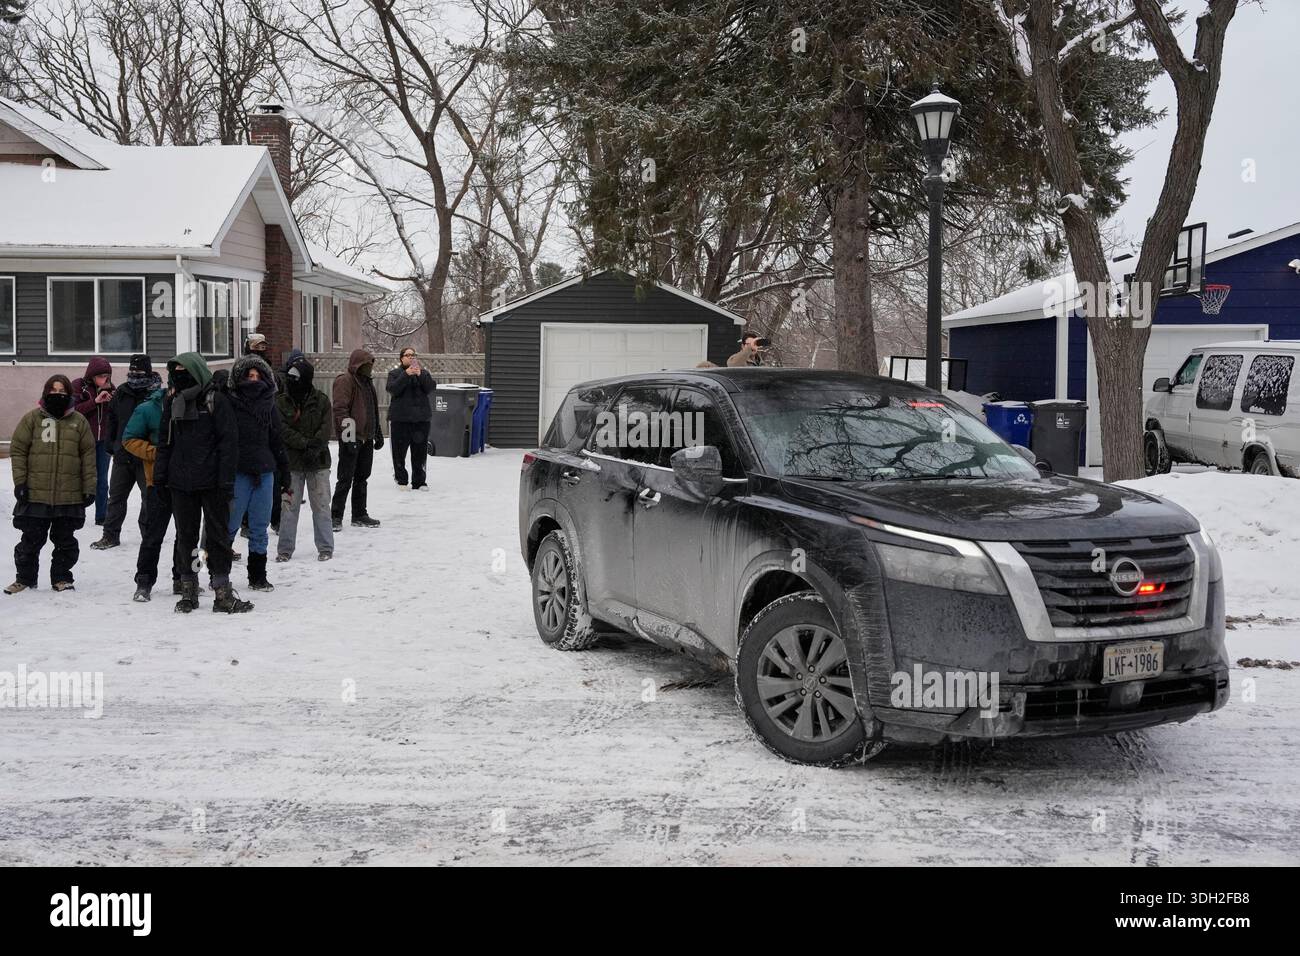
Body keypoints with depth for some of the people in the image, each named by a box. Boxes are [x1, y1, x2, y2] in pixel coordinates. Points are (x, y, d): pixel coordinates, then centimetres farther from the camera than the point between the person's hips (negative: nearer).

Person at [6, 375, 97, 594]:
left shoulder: (79, 421, 5)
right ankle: (25, 578, 20)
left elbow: (88, 455, 5)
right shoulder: (32, 418, 2)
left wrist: (89, 487, 1)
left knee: (65, 540, 10)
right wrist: (20, 481, -5)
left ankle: (61, 578, 23)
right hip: (35, 494, -1)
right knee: (31, 539, 6)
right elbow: (18, 450, 2)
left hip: (70, 496, 1)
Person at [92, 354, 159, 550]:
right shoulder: (121, 394, 7)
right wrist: (111, 447, 10)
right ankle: (110, 535, 18)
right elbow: (112, 421, 14)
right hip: (123, 455, 5)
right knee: (116, 496, 10)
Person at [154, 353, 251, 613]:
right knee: (186, 536, 9)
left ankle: (222, 590, 5)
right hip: (180, 482, 5)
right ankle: (189, 590, 17)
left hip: (211, 482, -5)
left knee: (218, 534, 2)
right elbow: (165, 442, 16)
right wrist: (160, 476, 8)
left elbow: (228, 441, -8)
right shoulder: (172, 402, 10)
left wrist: (226, 479, -14)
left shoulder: (217, 400, -5)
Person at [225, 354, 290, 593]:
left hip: (265, 472, 4)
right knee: (230, 525, -1)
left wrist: (284, 471, 16)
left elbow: (277, 440, 16)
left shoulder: (269, 404, 10)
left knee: (260, 528, 9)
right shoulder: (230, 402, -5)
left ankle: (258, 576, 18)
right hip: (238, 472, -4)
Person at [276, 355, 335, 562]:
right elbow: (283, 430, -7)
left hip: (318, 461, 0)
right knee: (289, 506, 4)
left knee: (321, 506, 3)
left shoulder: (320, 400, 1)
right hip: (291, 461, 1)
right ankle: (285, 549, 13)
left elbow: (326, 428, -5)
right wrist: (305, 443, -17)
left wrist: (314, 447, -19)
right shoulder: (281, 402, 1)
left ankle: (325, 547, 12)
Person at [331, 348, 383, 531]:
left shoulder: (366, 382, 17)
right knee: (346, 479, -6)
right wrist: (348, 436, -24)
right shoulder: (345, 381, -11)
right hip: (351, 439, -9)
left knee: (362, 478, 13)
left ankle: (360, 515, 20)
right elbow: (340, 409, -18)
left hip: (366, 438, 9)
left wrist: (377, 433, 24)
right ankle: (335, 516, 0)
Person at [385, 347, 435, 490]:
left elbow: (430, 389, -3)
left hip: (421, 418, 2)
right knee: (399, 451, -1)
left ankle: (419, 481, 8)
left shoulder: (424, 373, 12)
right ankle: (401, 480, 10)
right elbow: (392, 389, -11)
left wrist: (420, 375, -17)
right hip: (400, 418, -2)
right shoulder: (395, 374, 7)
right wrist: (406, 374, -19)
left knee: (420, 451, 2)